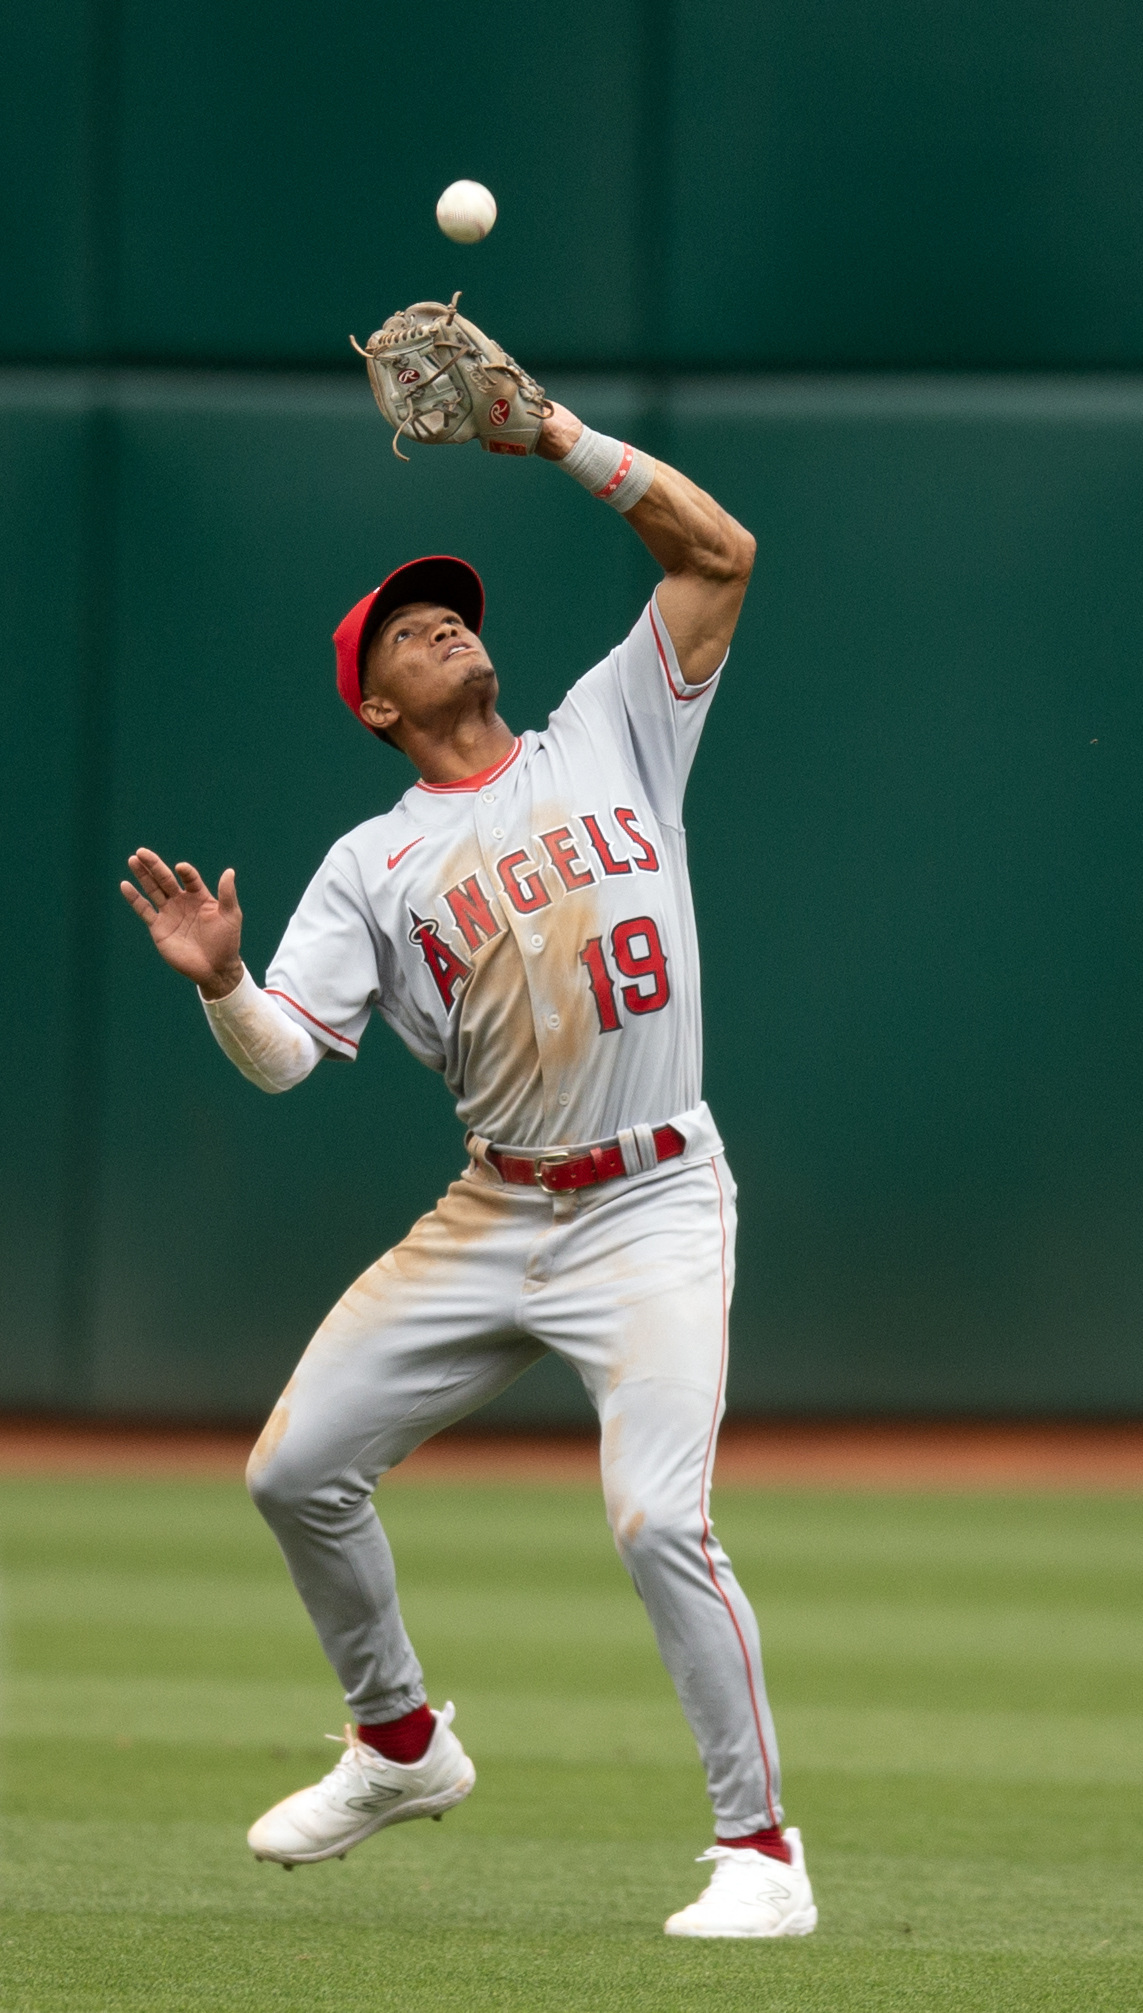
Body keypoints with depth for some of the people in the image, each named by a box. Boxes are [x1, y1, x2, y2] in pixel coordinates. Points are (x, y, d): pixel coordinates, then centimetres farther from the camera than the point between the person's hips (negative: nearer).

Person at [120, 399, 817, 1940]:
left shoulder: (612, 738, 7)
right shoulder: (373, 865, 7)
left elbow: (717, 554, 0)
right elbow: (285, 1054, -5)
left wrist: (556, 434, -4)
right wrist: (222, 982, -27)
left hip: (653, 1208, -4)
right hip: (492, 1219, 4)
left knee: (656, 1515, -21)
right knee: (298, 1470, 3)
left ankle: (762, 1845, -12)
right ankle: (403, 1745, 27)